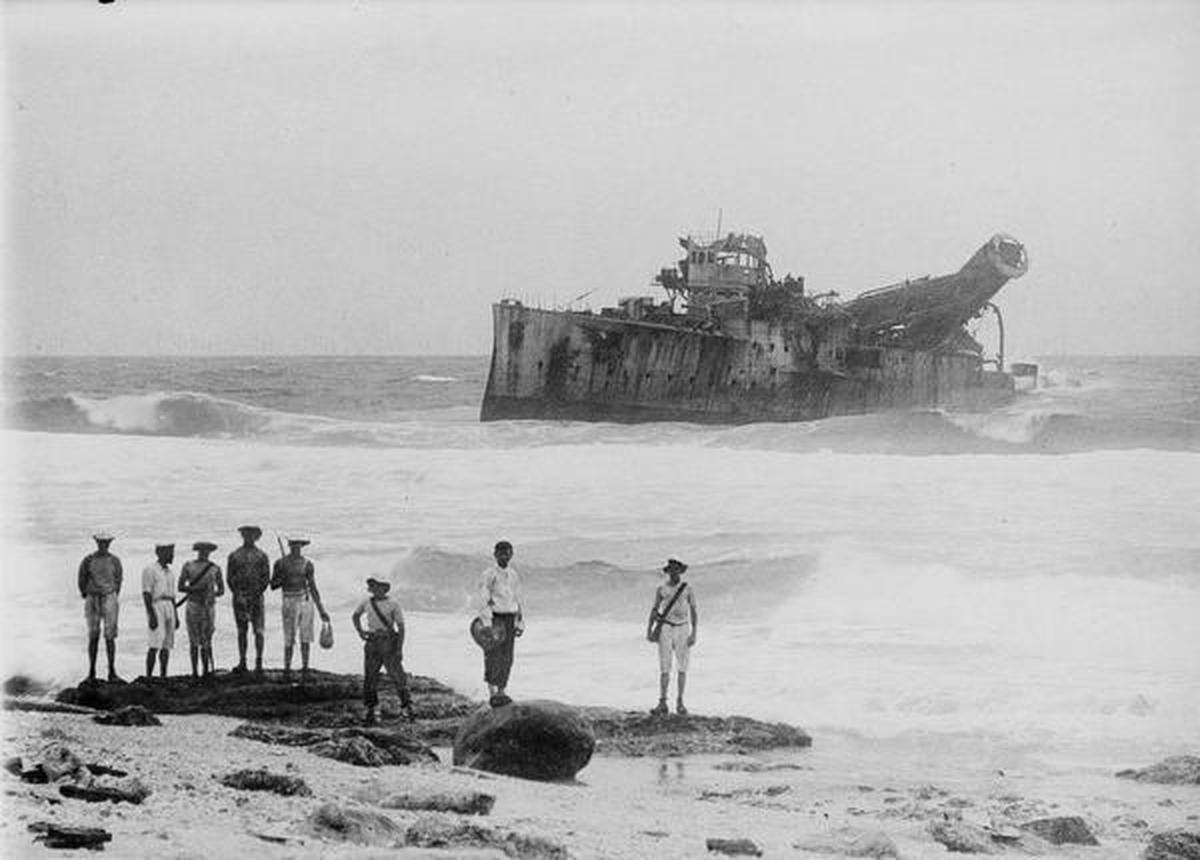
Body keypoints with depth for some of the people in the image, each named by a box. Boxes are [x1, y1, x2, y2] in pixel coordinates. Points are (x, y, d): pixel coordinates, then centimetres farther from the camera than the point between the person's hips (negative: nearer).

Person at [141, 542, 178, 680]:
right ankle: (148, 678, -12)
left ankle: (163, 677, 7)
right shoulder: (150, 570, -8)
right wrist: (152, 616, -21)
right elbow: (146, 594, -14)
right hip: (156, 608, -8)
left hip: (169, 609, 8)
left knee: (167, 645, 4)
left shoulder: (168, 571, 17)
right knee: (155, 644, -13)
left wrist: (176, 616, 17)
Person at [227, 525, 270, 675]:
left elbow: (266, 578, -1)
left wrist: (256, 595, -12)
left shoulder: (261, 556, 3)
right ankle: (242, 662, 6)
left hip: (256, 596, -1)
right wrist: (237, 595, -10)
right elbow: (229, 577, 3)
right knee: (241, 631, 4)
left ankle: (259, 663, -4)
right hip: (239, 597, 1)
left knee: (258, 631, -5)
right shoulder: (234, 556, 6)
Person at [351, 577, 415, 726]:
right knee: (370, 677, 2)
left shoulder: (393, 605, -3)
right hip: (372, 643, 4)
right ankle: (370, 712, 8)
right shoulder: (367, 603, 8)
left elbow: (401, 627, -5)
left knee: (397, 675, -7)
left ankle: (407, 707, 0)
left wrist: (400, 648, -12)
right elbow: (355, 615, 28)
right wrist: (360, 631, 12)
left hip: (389, 643, -4)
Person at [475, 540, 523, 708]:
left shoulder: (514, 576, 12)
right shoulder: (488, 575, -6)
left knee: (507, 658, 5)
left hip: (509, 619, 6)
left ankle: (501, 692, 11)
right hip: (494, 618, -6)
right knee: (493, 657, -11)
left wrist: (521, 623, 11)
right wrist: (487, 624, -18)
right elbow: (484, 601, -11)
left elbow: (519, 600, 17)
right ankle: (492, 694, -13)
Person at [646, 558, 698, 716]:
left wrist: (694, 633, -9)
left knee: (682, 669, 1)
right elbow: (654, 610, 7)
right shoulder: (661, 589, 5)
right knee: (664, 668, -5)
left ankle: (680, 703, 9)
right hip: (665, 630, 0)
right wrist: (649, 630, -3)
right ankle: (662, 703, -4)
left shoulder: (688, 590, 2)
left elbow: (693, 612, 1)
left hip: (683, 630, 0)